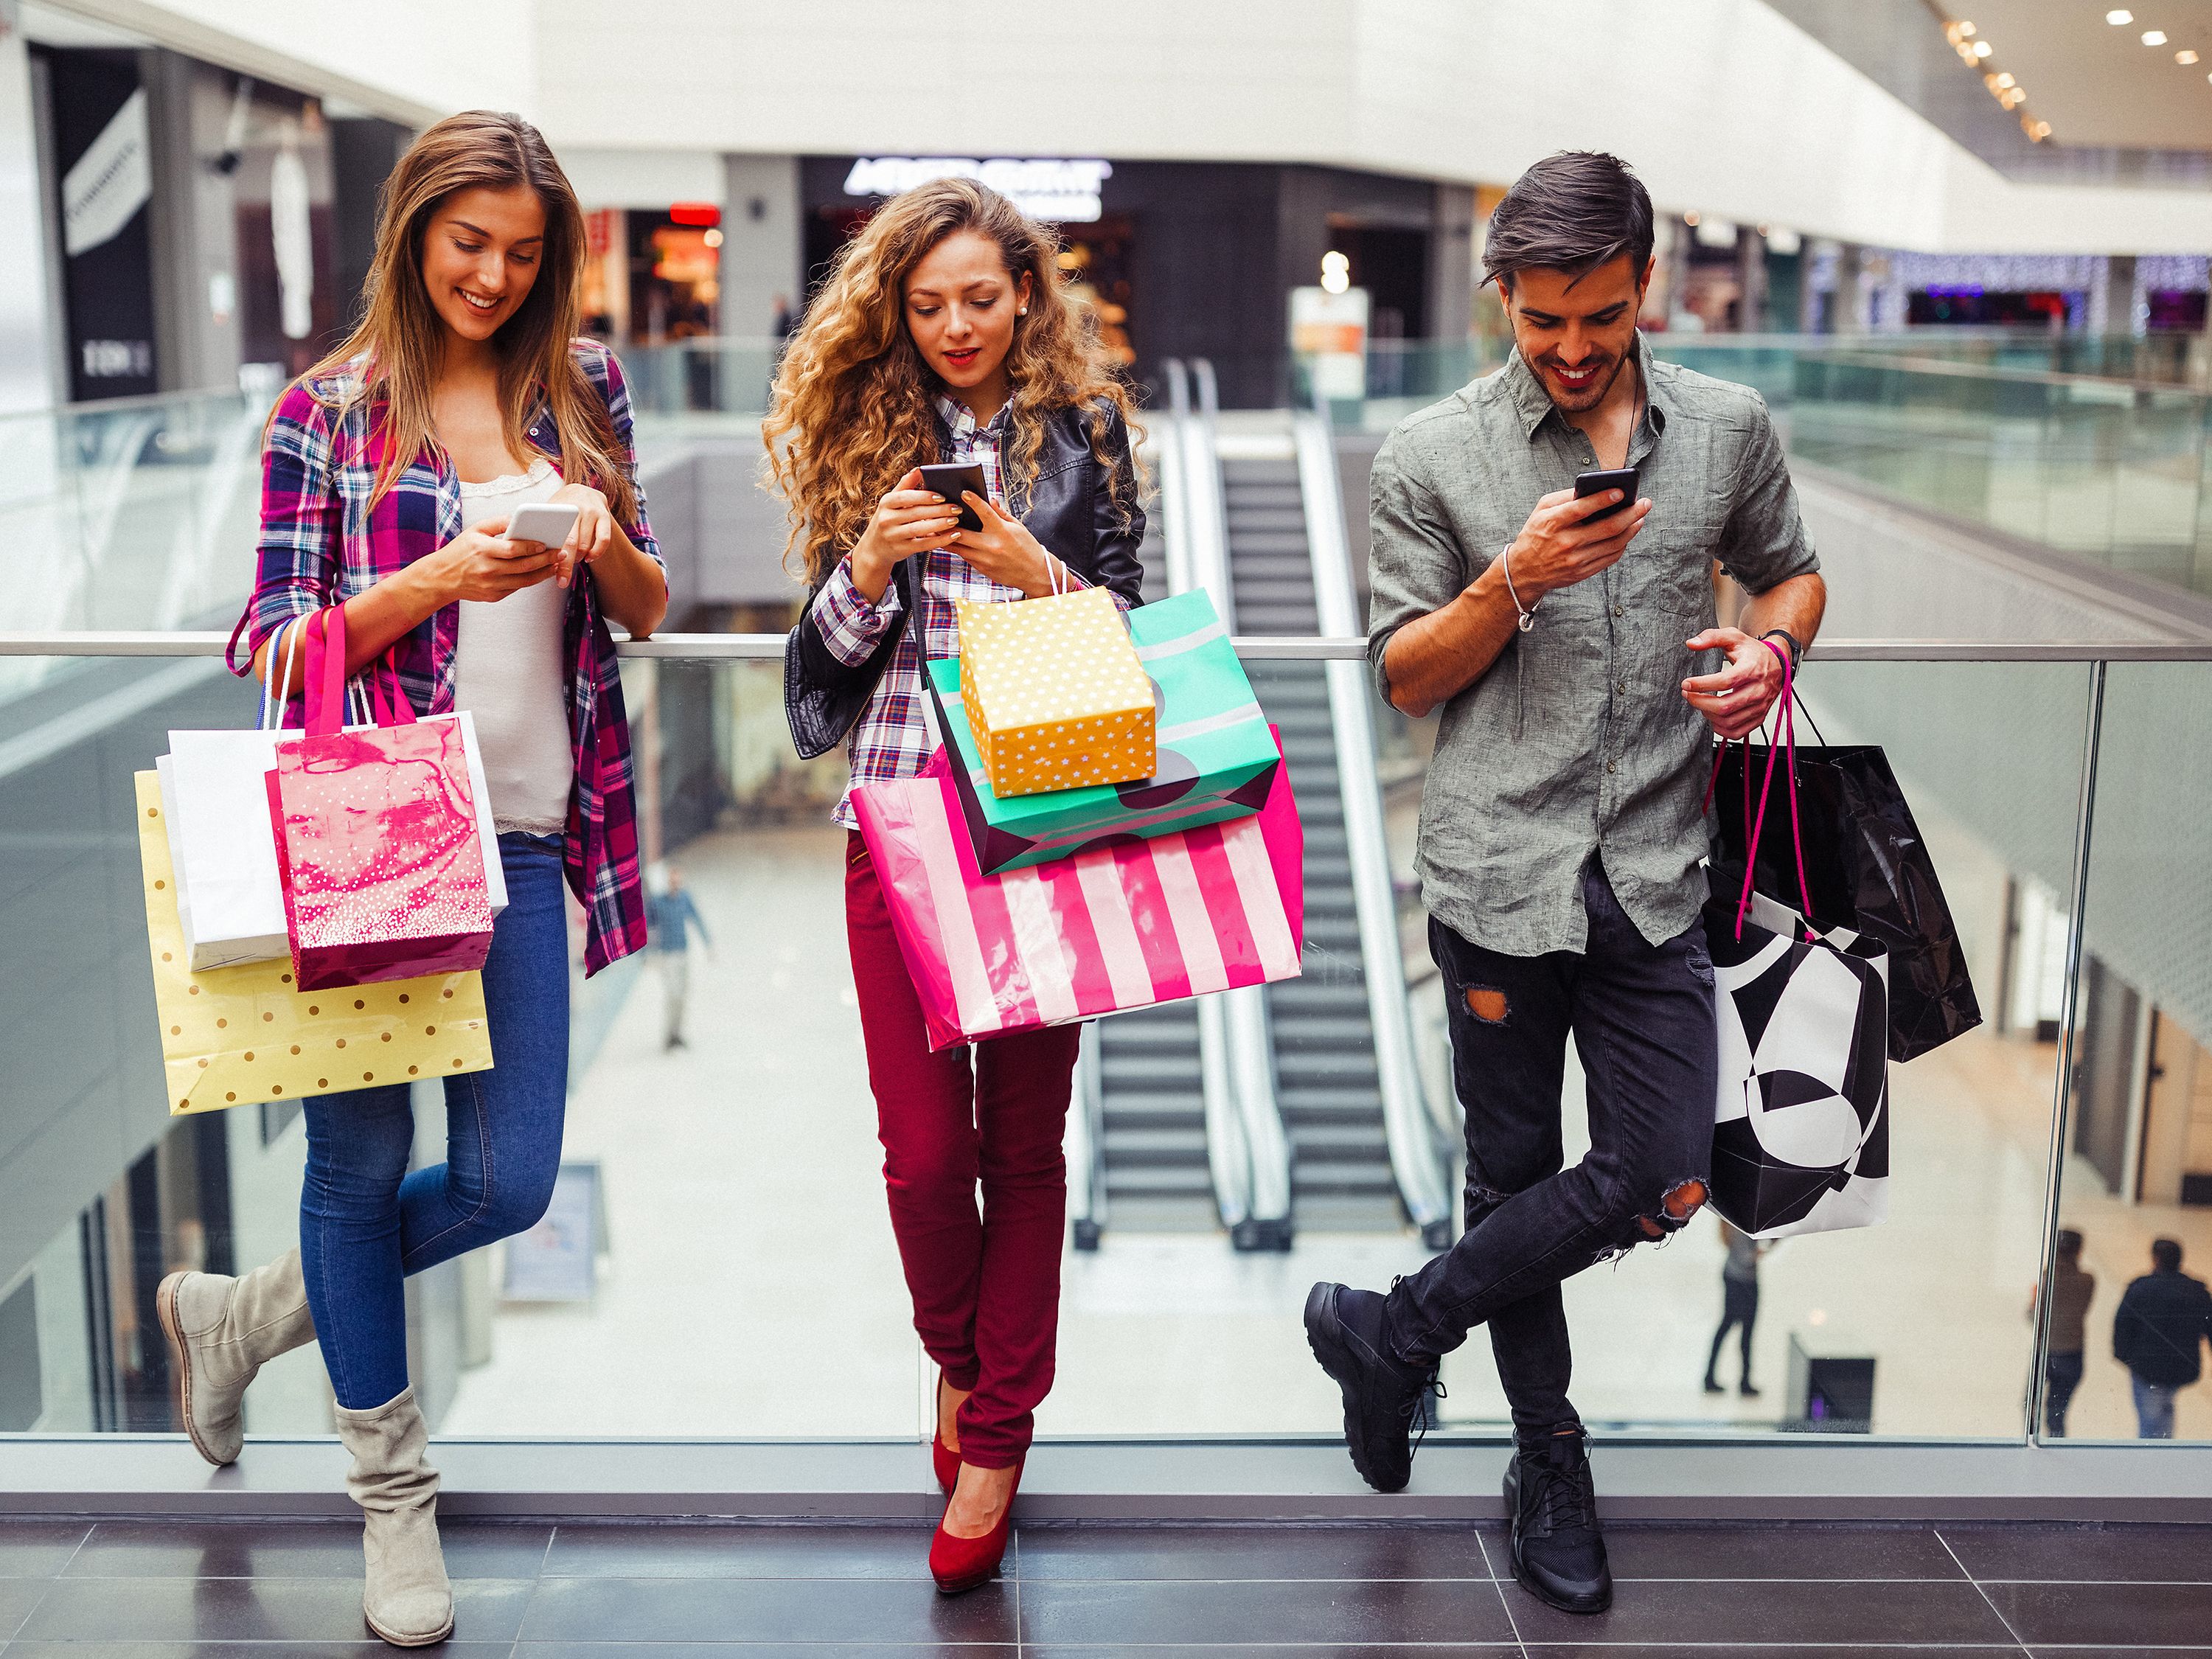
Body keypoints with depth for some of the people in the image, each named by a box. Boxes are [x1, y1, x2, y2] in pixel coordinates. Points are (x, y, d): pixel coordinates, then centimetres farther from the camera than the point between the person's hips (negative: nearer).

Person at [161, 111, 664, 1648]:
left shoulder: (580, 387, 9)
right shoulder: (329, 412, 0)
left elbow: (648, 611, 12)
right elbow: (277, 644, -3)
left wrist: (606, 544, -11)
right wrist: (445, 573, -18)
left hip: (520, 835, 3)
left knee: (509, 1182, 4)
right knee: (360, 1157, 6)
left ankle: (245, 1312, 32)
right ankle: (391, 1487, 27)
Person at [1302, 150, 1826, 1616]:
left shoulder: (1730, 431, 5)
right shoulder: (1433, 457, 0)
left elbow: (1792, 572, 20)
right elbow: (1406, 678, 1)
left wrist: (1772, 647, -3)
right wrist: (1515, 580, -16)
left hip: (1654, 874, 2)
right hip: (1499, 871, -2)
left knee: (1663, 1182, -1)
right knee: (1517, 1173, 9)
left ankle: (1393, 1330, 19)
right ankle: (1550, 1460, 29)